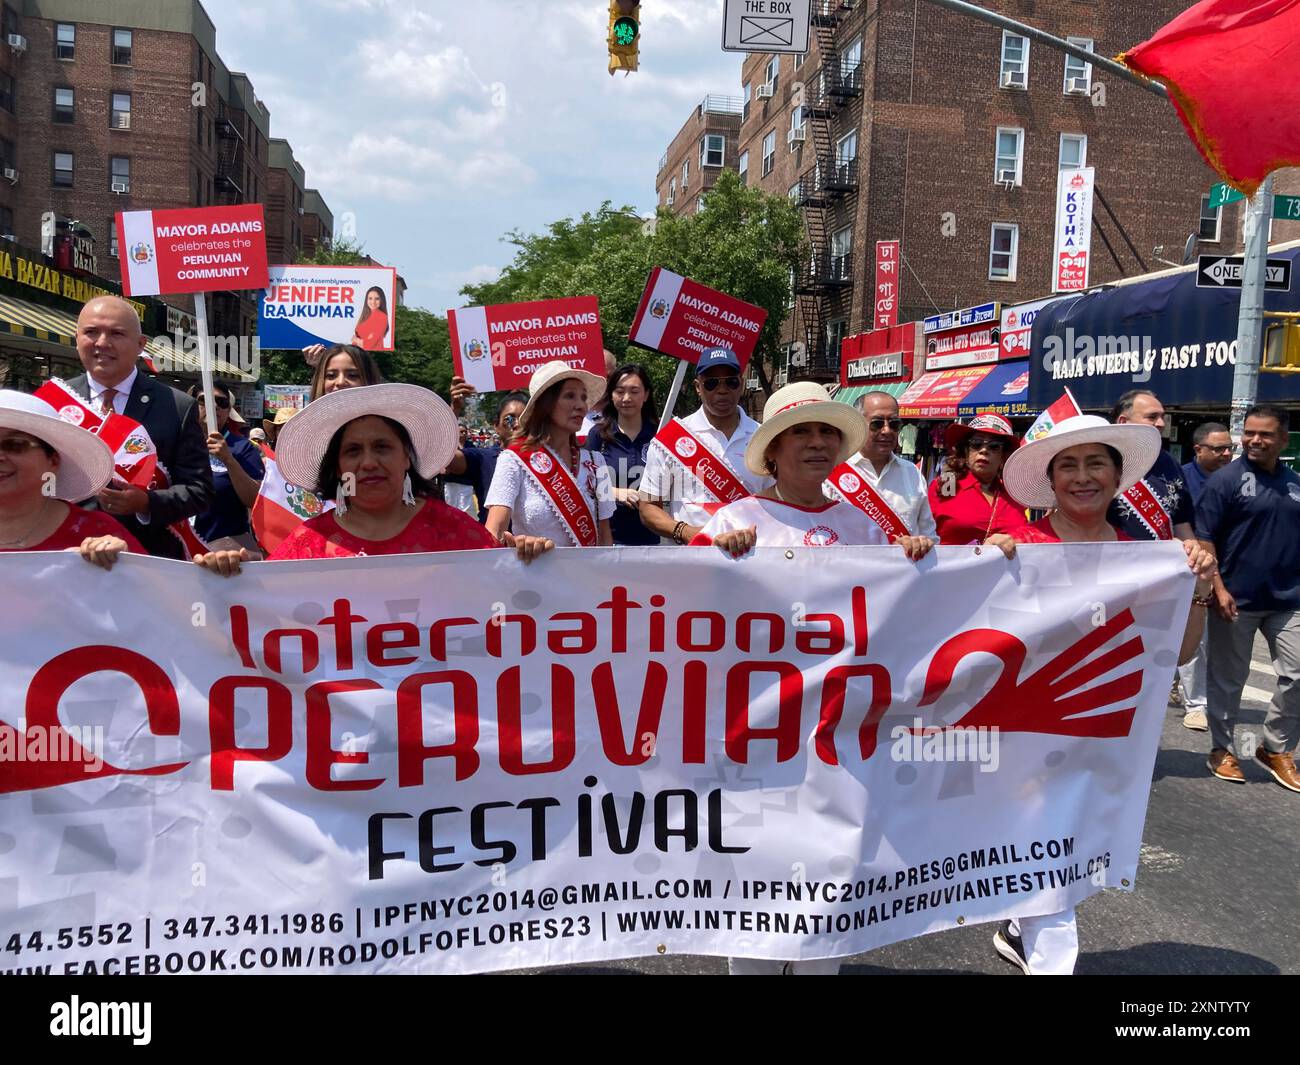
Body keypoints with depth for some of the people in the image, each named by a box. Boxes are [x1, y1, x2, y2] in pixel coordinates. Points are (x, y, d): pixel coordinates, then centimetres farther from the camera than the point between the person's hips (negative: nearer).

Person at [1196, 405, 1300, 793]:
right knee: (1227, 679, 6)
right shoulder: (1225, 479, -7)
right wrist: (1218, 589, -17)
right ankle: (1221, 750, 21)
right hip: (1236, 599, -5)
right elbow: (1204, 538, -11)